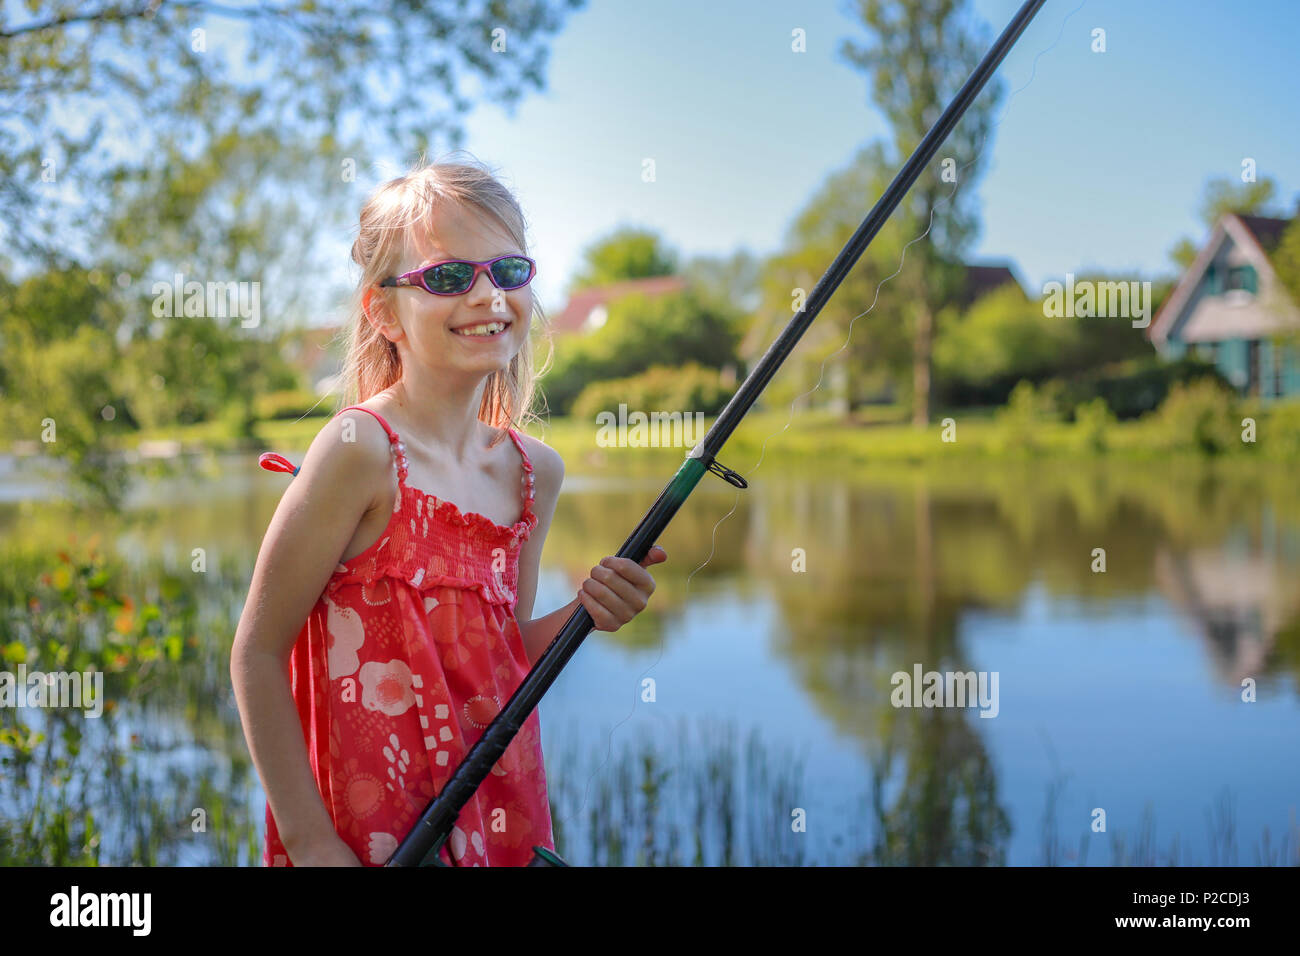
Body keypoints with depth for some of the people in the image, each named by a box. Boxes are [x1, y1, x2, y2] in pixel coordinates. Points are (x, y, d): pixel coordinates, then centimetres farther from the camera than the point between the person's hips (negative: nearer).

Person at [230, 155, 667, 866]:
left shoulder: (533, 471, 4)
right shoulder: (362, 447, -14)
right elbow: (258, 654, -13)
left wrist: (581, 616, -5)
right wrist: (310, 841, -15)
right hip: (376, 835, -6)